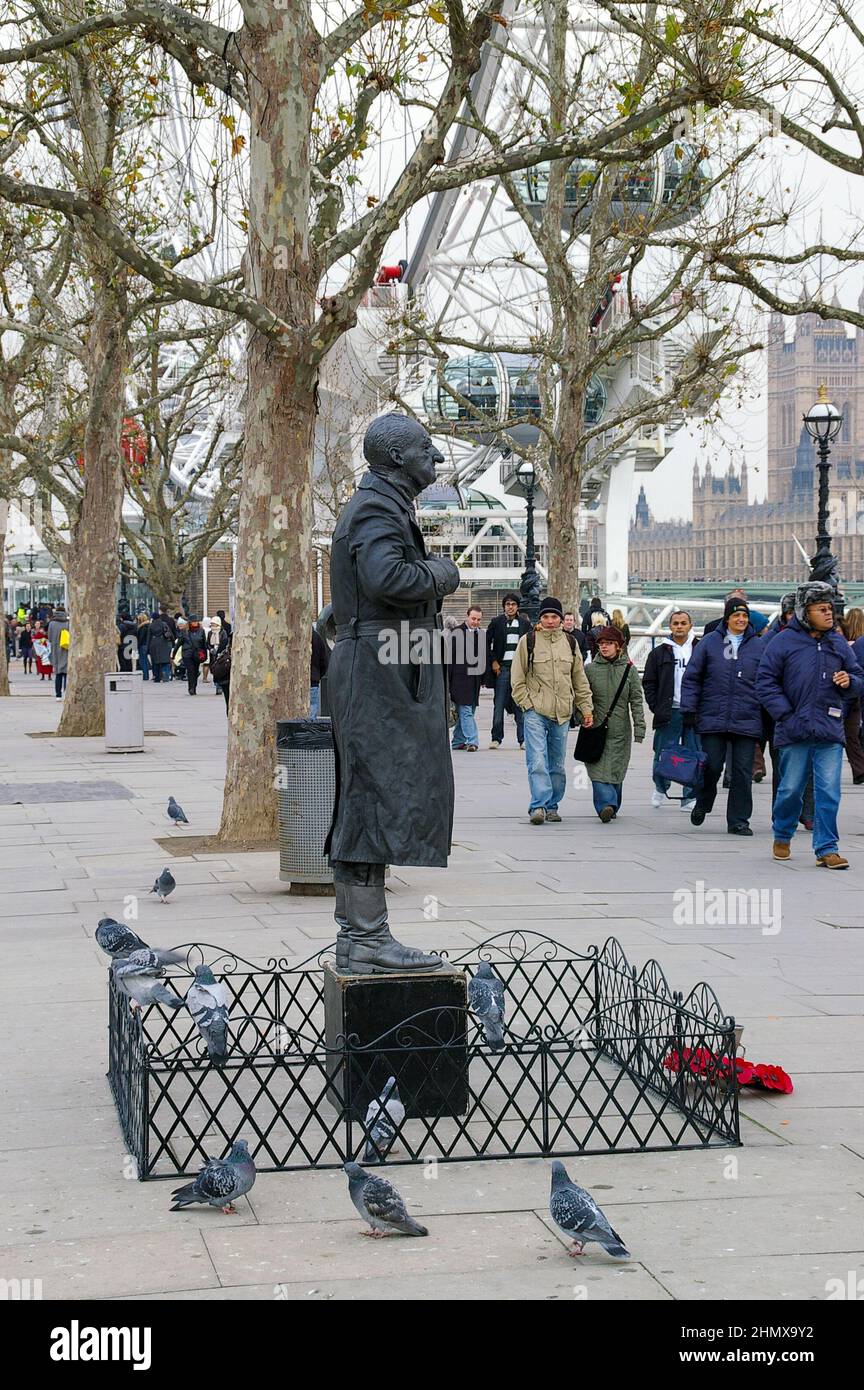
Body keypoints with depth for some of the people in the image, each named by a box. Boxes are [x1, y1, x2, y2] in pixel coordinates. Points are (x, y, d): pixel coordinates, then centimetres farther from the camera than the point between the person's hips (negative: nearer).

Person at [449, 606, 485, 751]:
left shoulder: (481, 634, 14)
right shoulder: (457, 633, -5)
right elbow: (450, 657, -6)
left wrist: (483, 678, 16)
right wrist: (448, 679, -10)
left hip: (475, 679, 6)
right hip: (460, 678, -6)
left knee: (466, 711, 10)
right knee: (465, 711, -10)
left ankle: (458, 741, 18)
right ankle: (472, 741, -13)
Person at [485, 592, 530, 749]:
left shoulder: (525, 623, 9)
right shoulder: (496, 622, 5)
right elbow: (487, 643, 6)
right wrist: (493, 662, -2)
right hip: (502, 667, -1)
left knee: (521, 704, 0)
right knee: (499, 704, 0)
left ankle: (523, 739, 3)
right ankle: (496, 738, 6)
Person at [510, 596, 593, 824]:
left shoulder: (569, 643, 11)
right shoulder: (528, 641, -1)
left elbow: (580, 679, 16)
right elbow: (517, 679, 1)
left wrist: (586, 708, 13)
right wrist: (527, 704, -7)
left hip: (562, 714, 4)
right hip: (535, 712, -4)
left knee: (557, 764, 10)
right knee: (538, 761, -15)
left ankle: (552, 806, 19)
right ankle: (539, 806, -18)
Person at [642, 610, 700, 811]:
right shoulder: (660, 652, 7)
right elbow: (648, 682, 8)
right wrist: (656, 707, -1)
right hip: (669, 712, 0)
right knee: (663, 755, 2)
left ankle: (690, 797, 10)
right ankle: (661, 788, 27)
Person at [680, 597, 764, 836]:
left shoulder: (758, 646, 7)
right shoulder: (710, 642, 3)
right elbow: (691, 677, 5)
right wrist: (689, 709, -2)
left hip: (747, 721, 1)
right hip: (713, 718, -1)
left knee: (742, 770, 1)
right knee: (712, 766, 1)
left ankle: (738, 820, 9)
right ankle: (702, 804, 28)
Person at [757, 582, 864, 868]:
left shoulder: (838, 642, 10)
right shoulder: (783, 642, -1)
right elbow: (766, 682, 0)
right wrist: (785, 714, -8)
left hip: (830, 734, 2)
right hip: (795, 731, -2)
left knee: (829, 792, -4)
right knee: (790, 789, 8)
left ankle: (826, 849, 3)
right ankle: (782, 838, 30)